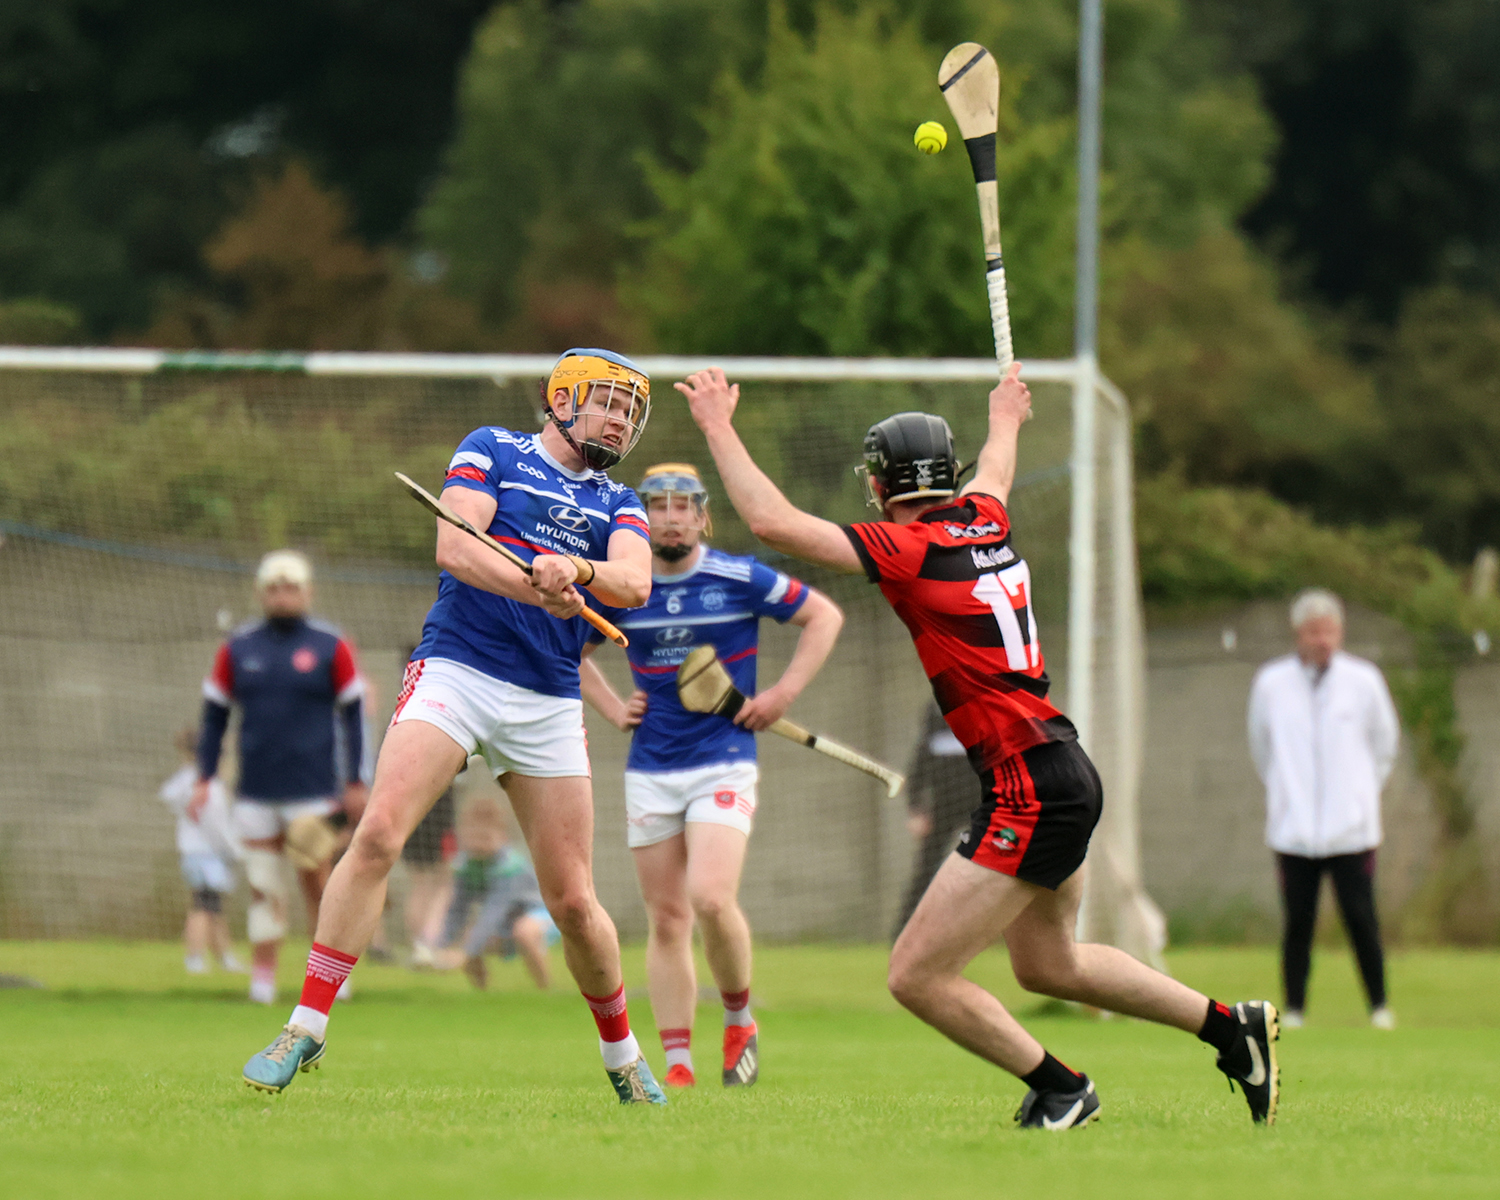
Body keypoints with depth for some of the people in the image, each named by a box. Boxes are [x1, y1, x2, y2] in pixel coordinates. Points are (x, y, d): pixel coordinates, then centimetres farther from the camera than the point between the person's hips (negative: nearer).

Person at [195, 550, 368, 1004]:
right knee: (263, 885, 0)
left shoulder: (331, 647, 2)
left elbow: (353, 715, 5)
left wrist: (355, 784, 1)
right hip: (255, 792, 2)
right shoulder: (237, 649, 9)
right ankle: (262, 978, 2)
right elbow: (215, 714, 13)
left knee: (316, 881, -3)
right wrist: (204, 779, 6)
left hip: (313, 791, -2)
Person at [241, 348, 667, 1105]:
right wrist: (536, 587, -25)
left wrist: (578, 571, -27)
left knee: (572, 902, 2)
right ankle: (307, 1028, -19)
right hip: (456, 669, -3)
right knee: (379, 832, -23)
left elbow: (635, 585, -5)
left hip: (550, 704, 3)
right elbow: (453, 546, -8)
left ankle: (622, 1055, 24)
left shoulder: (619, 505, 16)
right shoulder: (493, 452, 8)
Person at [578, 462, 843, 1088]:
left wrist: (784, 692, -1)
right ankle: (678, 1067, 6)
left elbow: (824, 615, 6)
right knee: (666, 920, 2)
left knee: (711, 898, -21)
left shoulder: (739, 580, -4)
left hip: (725, 764, -3)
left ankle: (740, 1017, 3)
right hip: (650, 771, 3)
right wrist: (611, 706, 8)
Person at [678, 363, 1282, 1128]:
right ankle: (1234, 1028, 33)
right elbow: (994, 474, 36)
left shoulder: (914, 548, -13)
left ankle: (1060, 1090, 5)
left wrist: (718, 428, -7)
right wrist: (1005, 421, 57)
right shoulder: (983, 518, 10)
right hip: (1062, 774, 10)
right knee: (1046, 965, 27)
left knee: (917, 977, -7)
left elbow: (774, 522, -18)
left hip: (1027, 790, -10)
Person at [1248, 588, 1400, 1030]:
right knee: (1298, 922, 0)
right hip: (1293, 828, 1)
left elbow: (1384, 741, 15)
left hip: (1351, 826, -1)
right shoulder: (1271, 683, 1)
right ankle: (1293, 1008, 10)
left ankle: (1379, 1006, 9)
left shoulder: (1363, 681, 0)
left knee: (1360, 918, -2)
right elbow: (1261, 745, 17)